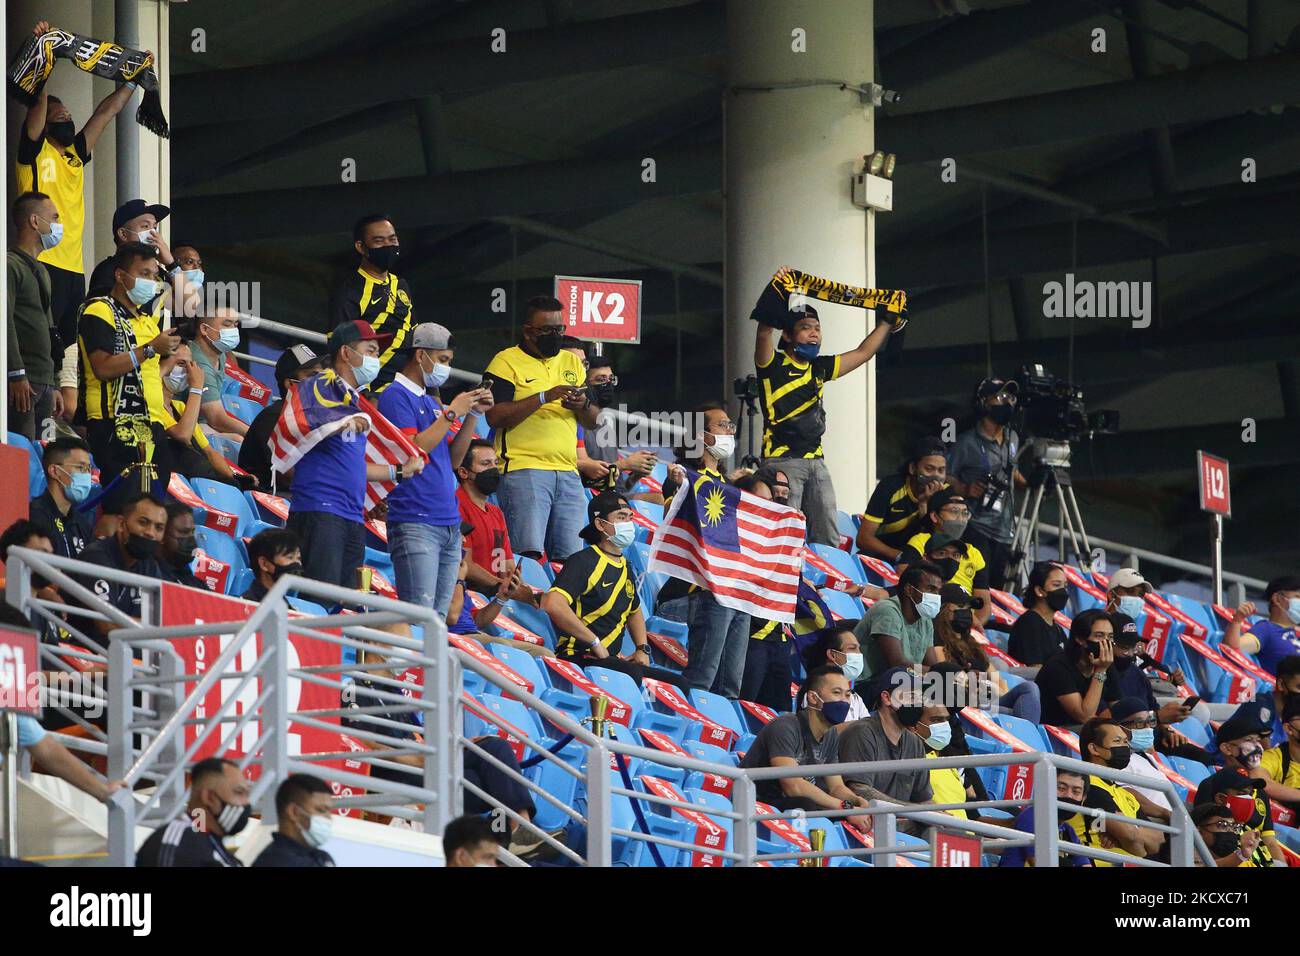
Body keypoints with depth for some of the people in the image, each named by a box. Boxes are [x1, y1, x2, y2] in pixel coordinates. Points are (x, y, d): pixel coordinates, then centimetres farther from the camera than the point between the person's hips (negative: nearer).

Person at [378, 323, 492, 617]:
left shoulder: (432, 402, 20)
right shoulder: (396, 396, -4)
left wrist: (472, 415, 9)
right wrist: (451, 414, -10)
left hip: (449, 524, 9)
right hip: (415, 523, -9)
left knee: (439, 619, 5)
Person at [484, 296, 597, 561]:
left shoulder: (572, 362, 20)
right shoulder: (507, 361, 1)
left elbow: (593, 422, 21)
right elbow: (495, 416, -12)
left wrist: (583, 406, -3)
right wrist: (545, 397, -16)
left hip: (567, 473, 6)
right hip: (523, 470, -6)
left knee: (571, 558, 1)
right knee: (529, 553, -16)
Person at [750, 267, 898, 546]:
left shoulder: (819, 368, 18)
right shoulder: (773, 365, -1)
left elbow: (862, 353, 29)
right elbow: (764, 333, -21)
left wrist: (887, 321, 29)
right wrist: (775, 291, -32)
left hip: (815, 460, 7)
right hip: (782, 458, -7)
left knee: (828, 540, 3)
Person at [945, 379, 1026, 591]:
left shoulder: (1012, 439, 14)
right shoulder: (967, 442, -8)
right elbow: (947, 478, -4)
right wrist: (966, 490, -21)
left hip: (1003, 531, 7)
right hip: (975, 527, -7)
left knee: (998, 585, 4)